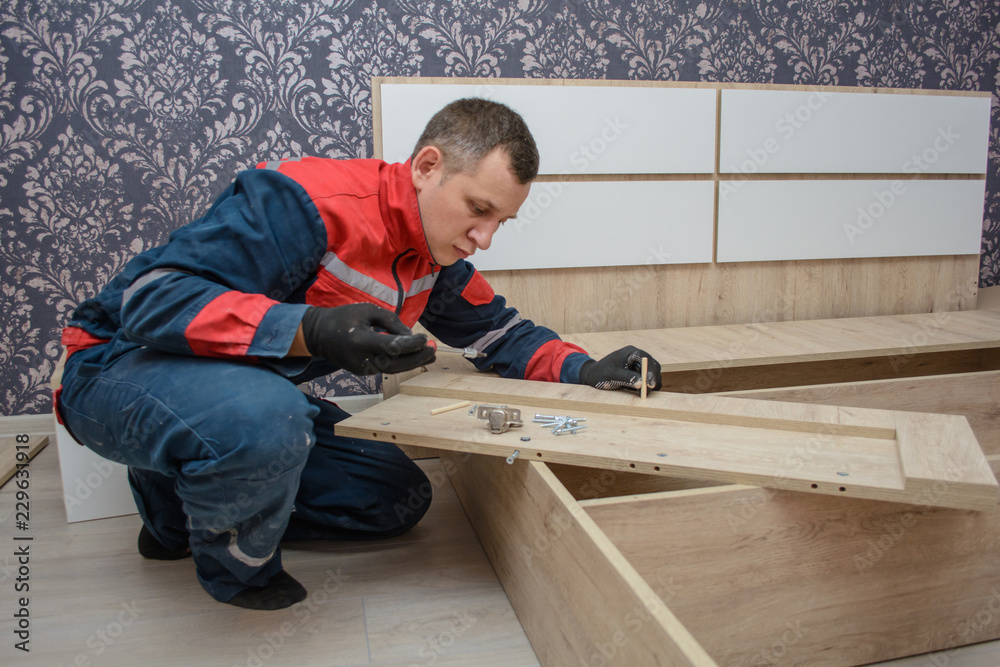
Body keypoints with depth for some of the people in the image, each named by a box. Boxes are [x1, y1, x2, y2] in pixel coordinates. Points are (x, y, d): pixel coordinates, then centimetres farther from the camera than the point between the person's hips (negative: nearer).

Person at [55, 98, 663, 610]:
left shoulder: (437, 258, -2)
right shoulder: (307, 202, -29)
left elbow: (499, 331, 9)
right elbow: (152, 298, -32)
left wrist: (584, 370, -9)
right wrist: (309, 331, -46)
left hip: (259, 398, 8)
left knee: (400, 496, 3)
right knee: (264, 416, -40)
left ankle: (188, 500, 13)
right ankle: (239, 568, -5)